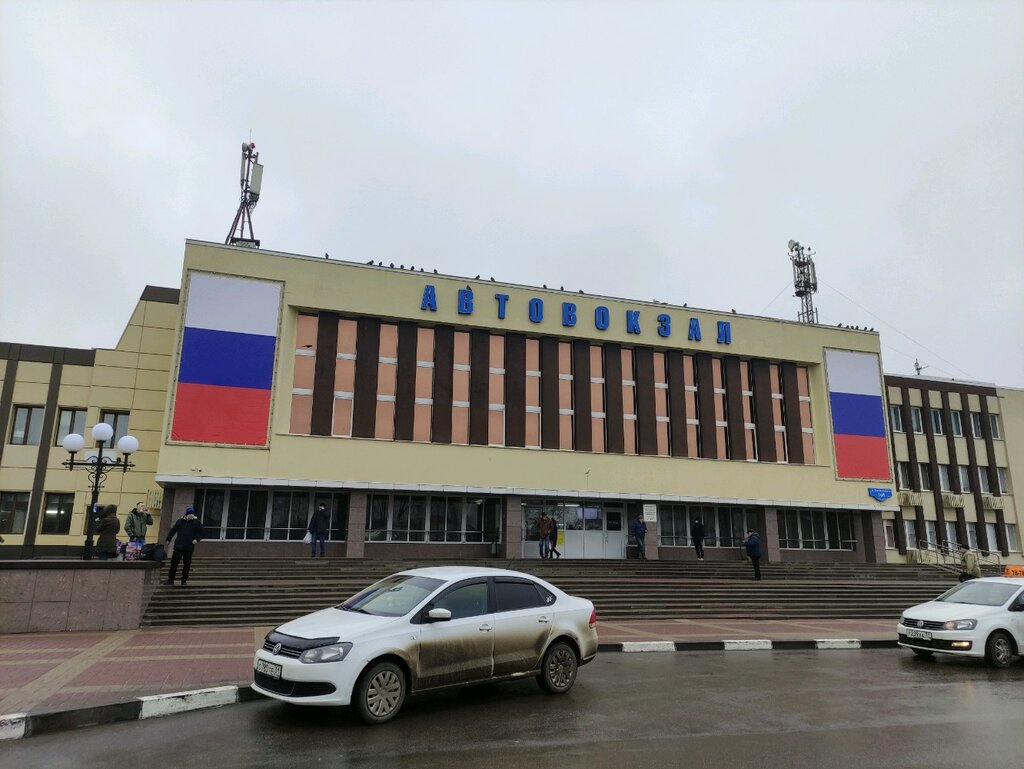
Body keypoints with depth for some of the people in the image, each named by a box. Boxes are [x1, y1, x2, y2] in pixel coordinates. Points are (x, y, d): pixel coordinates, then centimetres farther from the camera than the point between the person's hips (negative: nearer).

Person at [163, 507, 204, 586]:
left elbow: (200, 533, 2)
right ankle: (170, 579, 12)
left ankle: (184, 580, 16)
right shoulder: (180, 521, 6)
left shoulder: (197, 522, 2)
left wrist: (196, 539, -14)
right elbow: (173, 530, 13)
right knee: (174, 563, 3)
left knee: (187, 564, 4)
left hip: (189, 547, -1)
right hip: (178, 546, 1)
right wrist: (168, 539, 8)